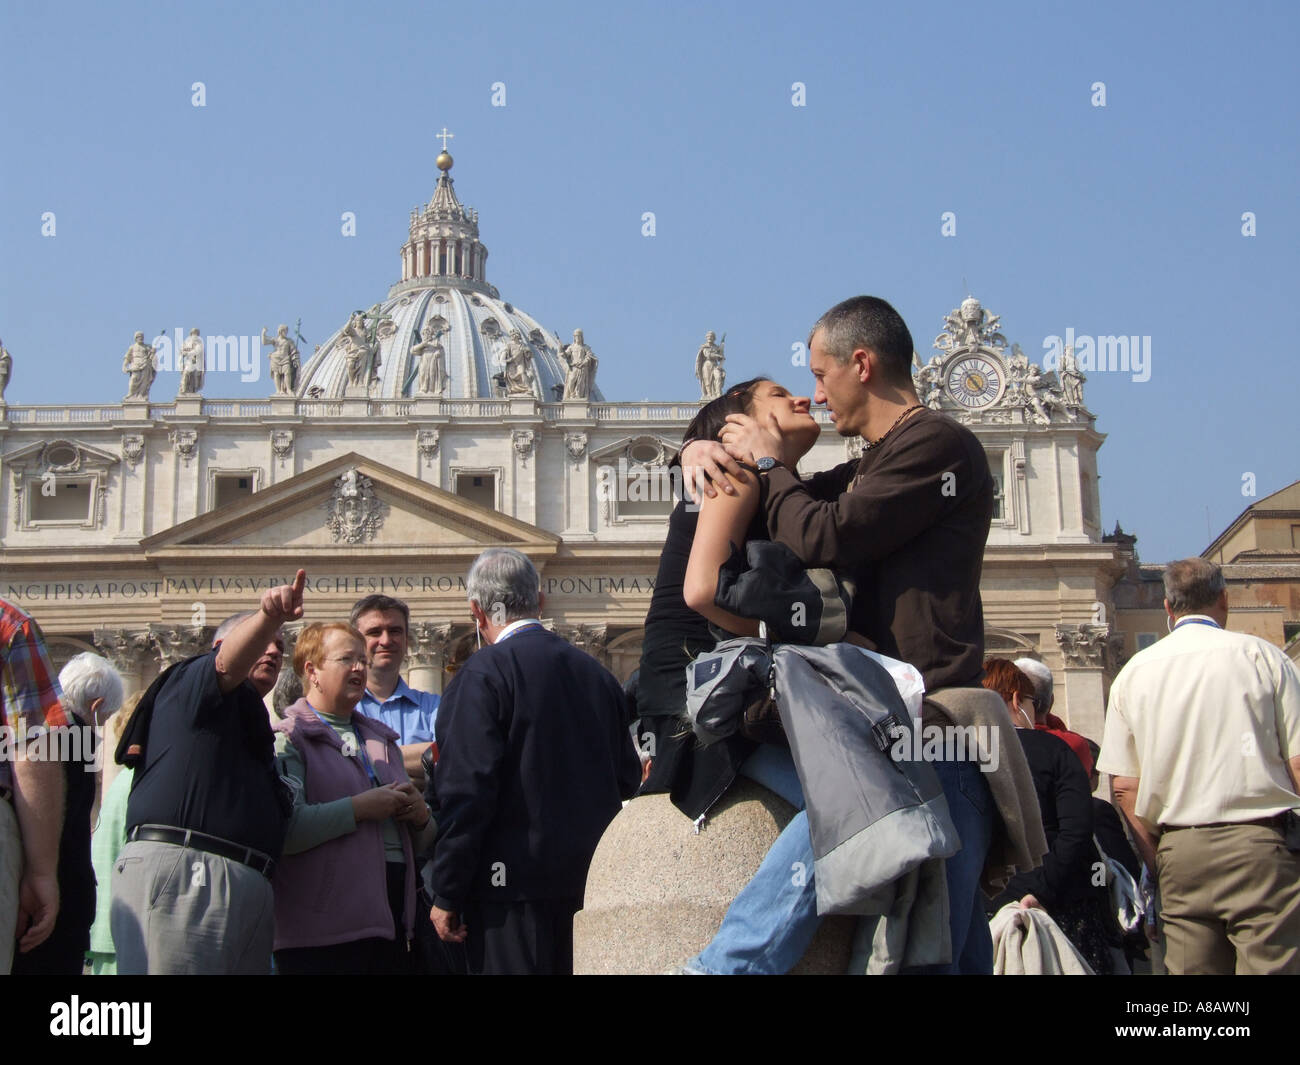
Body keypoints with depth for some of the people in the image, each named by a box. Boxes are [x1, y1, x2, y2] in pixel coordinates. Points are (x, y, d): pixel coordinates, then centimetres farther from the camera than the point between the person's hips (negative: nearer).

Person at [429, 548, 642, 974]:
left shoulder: (481, 675, -11)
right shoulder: (596, 672, 10)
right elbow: (627, 777, 15)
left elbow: (466, 791, -16)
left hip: (511, 887, -7)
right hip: (587, 884, 7)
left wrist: (446, 896, -11)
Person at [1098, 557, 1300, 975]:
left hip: (1178, 851, 4)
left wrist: (1159, 863, 14)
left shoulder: (1132, 674, 8)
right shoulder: (1262, 656, -1)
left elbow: (1125, 788, 7)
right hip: (1258, 846, -3)